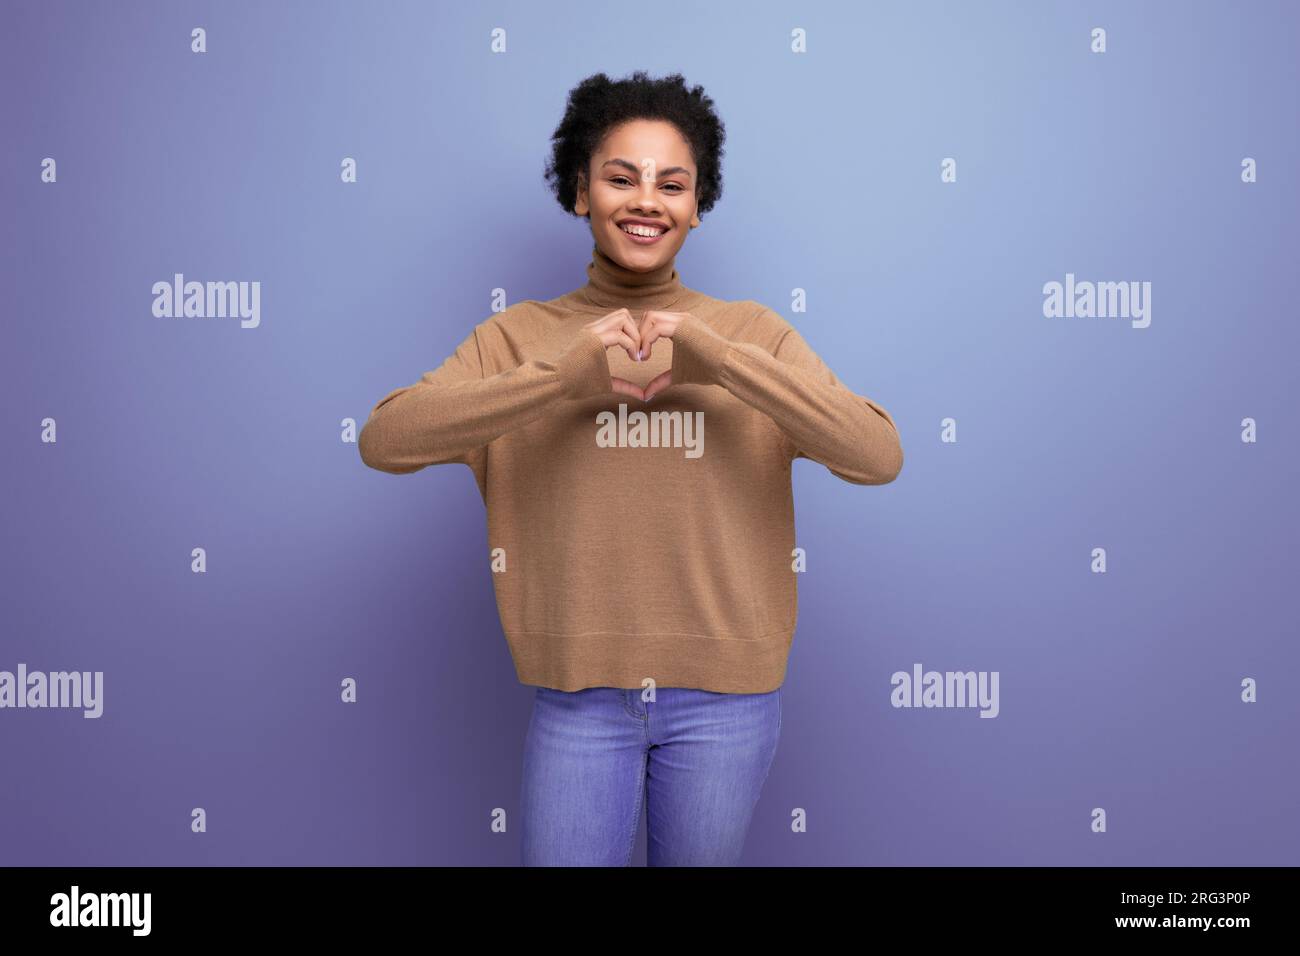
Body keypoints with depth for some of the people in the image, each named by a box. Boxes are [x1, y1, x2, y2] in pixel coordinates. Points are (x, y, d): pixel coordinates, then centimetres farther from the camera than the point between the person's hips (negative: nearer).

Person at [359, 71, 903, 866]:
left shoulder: (752, 331, -1)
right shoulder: (521, 335, 0)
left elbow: (879, 457, -12)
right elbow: (384, 441, -14)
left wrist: (721, 360, -22)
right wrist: (560, 377, -25)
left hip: (725, 697, 1)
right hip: (577, 694, 0)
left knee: (698, 857, 19)